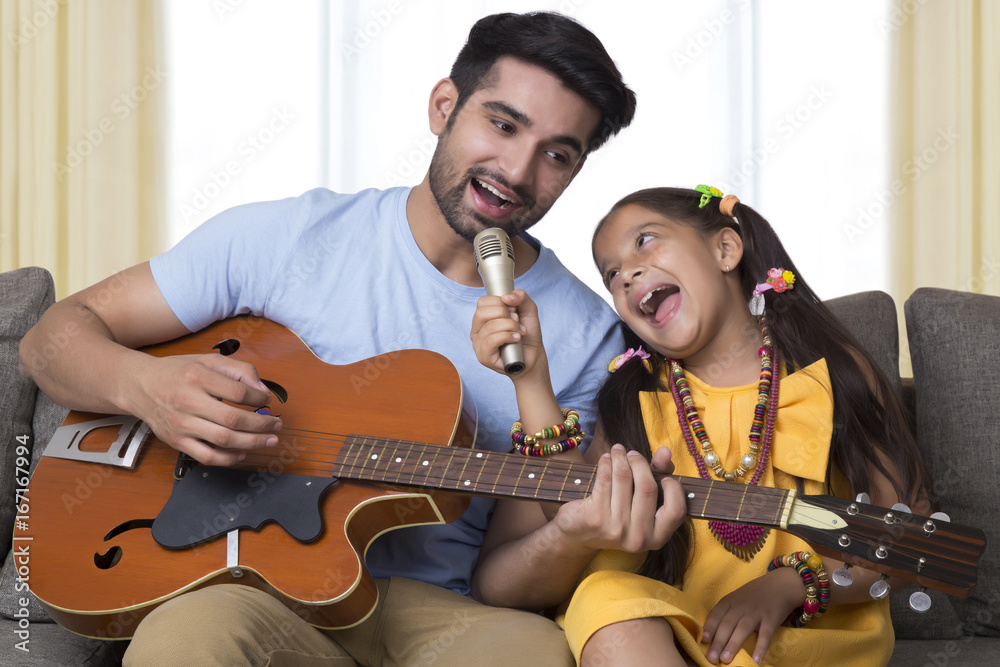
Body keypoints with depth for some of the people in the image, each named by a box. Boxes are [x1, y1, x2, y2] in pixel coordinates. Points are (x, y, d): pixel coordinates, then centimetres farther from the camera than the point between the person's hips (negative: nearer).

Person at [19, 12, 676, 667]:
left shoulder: (588, 340, 1)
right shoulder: (284, 239, 1)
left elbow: (497, 581, 2)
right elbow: (54, 336, 6)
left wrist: (572, 540, -22)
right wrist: (143, 386, -17)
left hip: (435, 612, 1)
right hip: (256, 586, -1)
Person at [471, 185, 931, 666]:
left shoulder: (831, 371, 4)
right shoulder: (633, 399, 11)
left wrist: (790, 583, -15)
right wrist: (530, 376, -9)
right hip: (675, 623, 3)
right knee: (606, 597, -29)